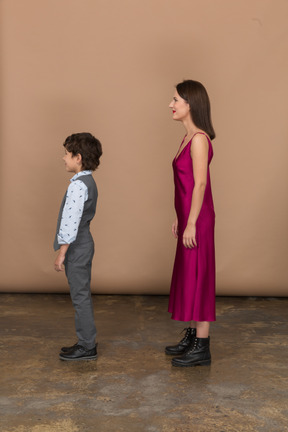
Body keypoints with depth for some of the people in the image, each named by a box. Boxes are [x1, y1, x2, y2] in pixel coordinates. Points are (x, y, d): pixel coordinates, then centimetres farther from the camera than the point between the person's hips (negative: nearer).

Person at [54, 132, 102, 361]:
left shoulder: (79, 185, -20)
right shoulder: (88, 181, 11)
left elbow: (71, 222, -23)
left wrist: (62, 253, -19)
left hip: (76, 247, -10)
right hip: (83, 244, 10)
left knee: (80, 296, -1)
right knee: (82, 295, 16)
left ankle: (87, 346, 9)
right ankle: (86, 342, 26)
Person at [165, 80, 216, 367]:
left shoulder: (199, 139, -16)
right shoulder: (189, 137, 13)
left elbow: (200, 184, -20)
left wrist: (191, 224, -19)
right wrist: (179, 218, 19)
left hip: (197, 219, -10)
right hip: (189, 217, 10)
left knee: (198, 277, -2)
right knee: (188, 276, 16)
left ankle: (201, 348, 9)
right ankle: (192, 336, 29)